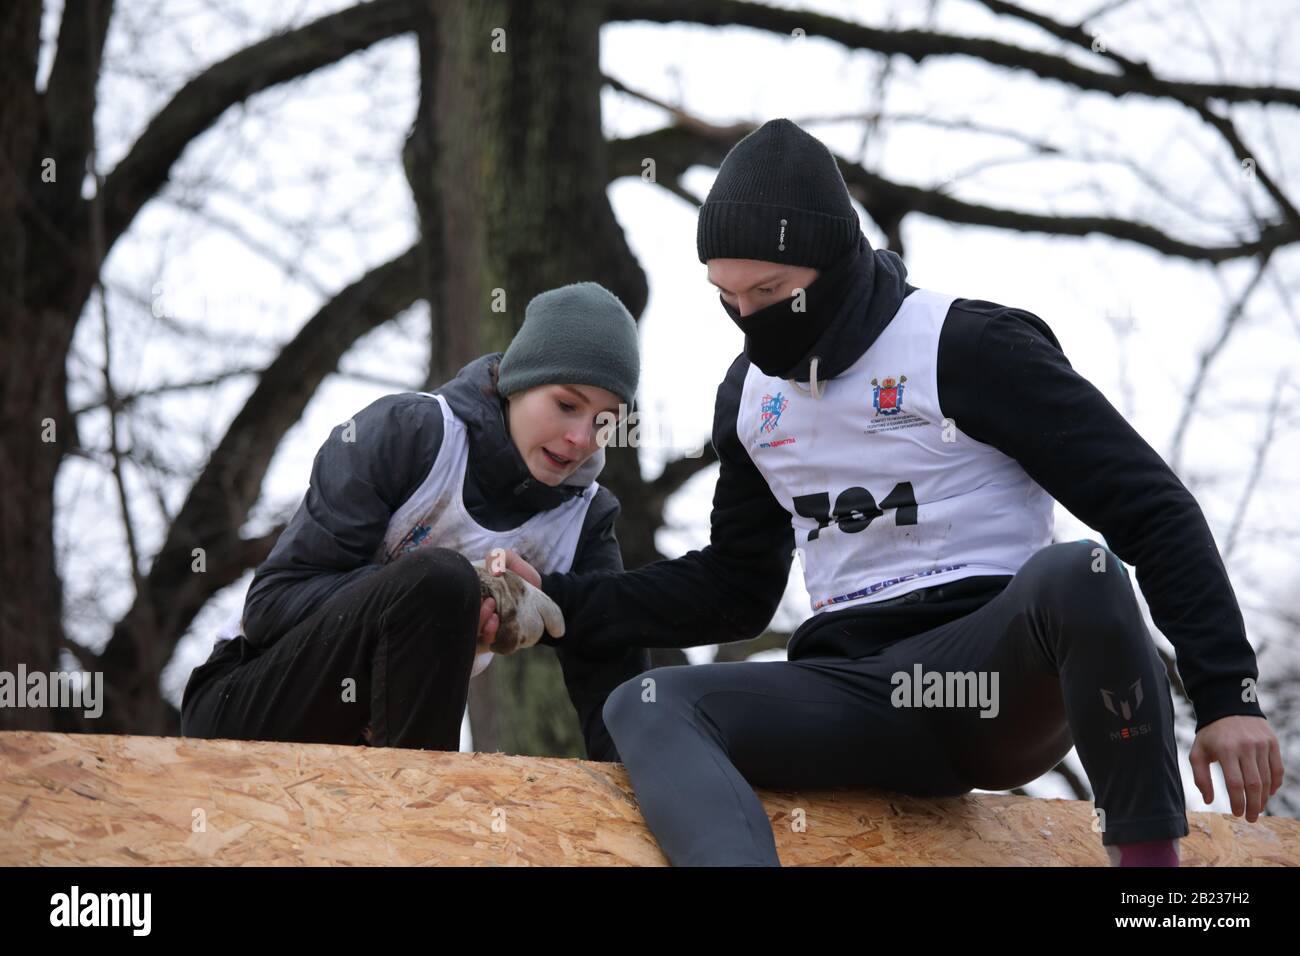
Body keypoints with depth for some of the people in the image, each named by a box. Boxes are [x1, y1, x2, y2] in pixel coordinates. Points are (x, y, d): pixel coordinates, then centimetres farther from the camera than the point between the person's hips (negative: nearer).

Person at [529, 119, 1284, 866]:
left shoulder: (968, 349, -6)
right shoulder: (750, 393, 15)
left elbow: (1154, 511, -8)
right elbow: (734, 588, 26)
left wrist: (1230, 696, -16)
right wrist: (560, 602, 14)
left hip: (1002, 675, -5)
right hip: (861, 692, 5)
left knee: (1078, 573, -38)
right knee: (648, 707, -20)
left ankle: (1150, 850, -25)